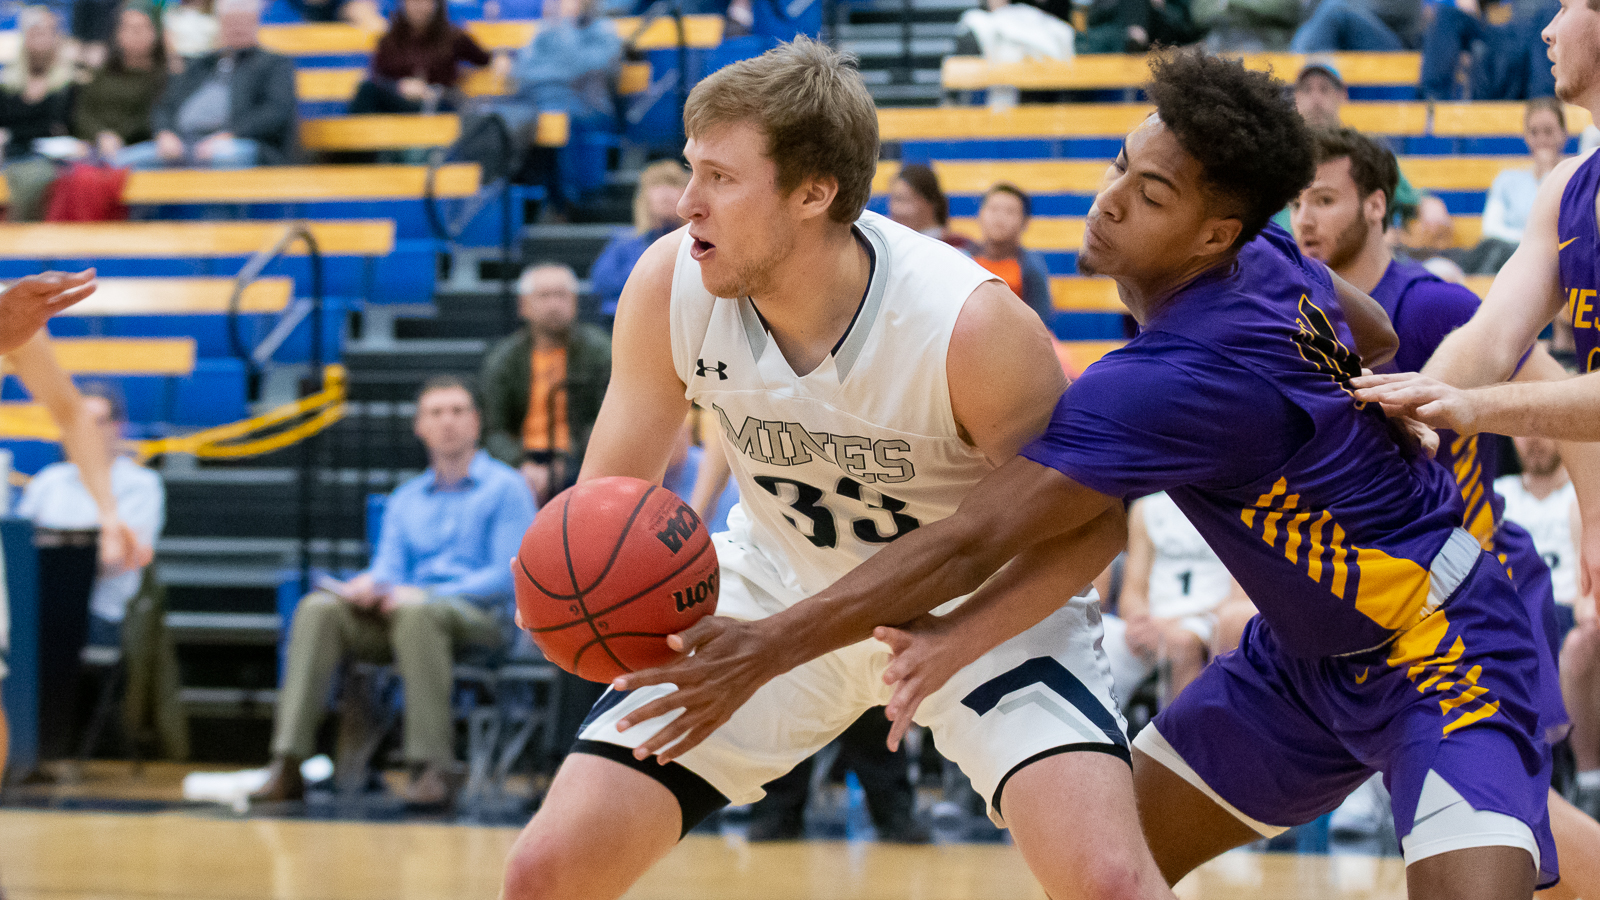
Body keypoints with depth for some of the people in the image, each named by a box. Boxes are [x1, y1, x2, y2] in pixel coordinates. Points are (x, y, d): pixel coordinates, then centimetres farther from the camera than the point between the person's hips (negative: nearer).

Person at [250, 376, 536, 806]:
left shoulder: (505, 487, 5)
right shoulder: (405, 499, 23)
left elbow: (509, 577, -6)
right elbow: (391, 567, 12)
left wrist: (426, 594, -18)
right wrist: (370, 583, -15)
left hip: (482, 617, -5)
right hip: (405, 610, 5)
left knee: (416, 613, -40)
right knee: (318, 608, -24)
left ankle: (435, 768, -40)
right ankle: (287, 766, -34)